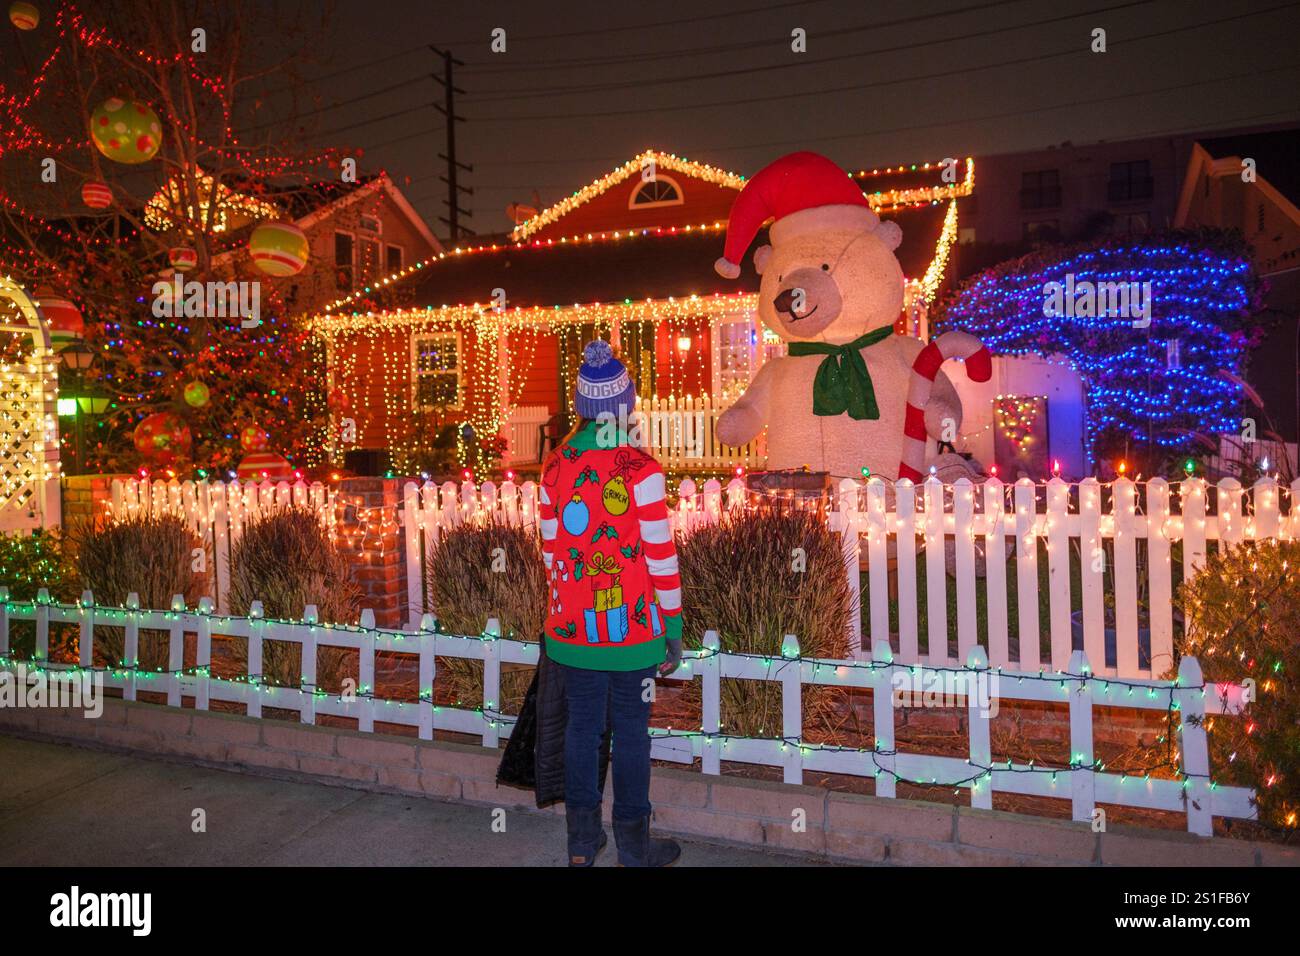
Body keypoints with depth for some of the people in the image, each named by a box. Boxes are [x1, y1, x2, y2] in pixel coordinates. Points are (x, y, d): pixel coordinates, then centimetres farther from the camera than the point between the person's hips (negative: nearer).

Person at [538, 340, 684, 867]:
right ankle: (634, 846, 21)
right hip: (631, 627, -4)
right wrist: (673, 627, -3)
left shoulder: (555, 466, 0)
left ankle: (582, 841, 26)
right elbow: (661, 557, -12)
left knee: (581, 726, 14)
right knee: (630, 732, 8)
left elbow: (551, 550, 7)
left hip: (574, 626, 4)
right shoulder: (642, 471, -14)